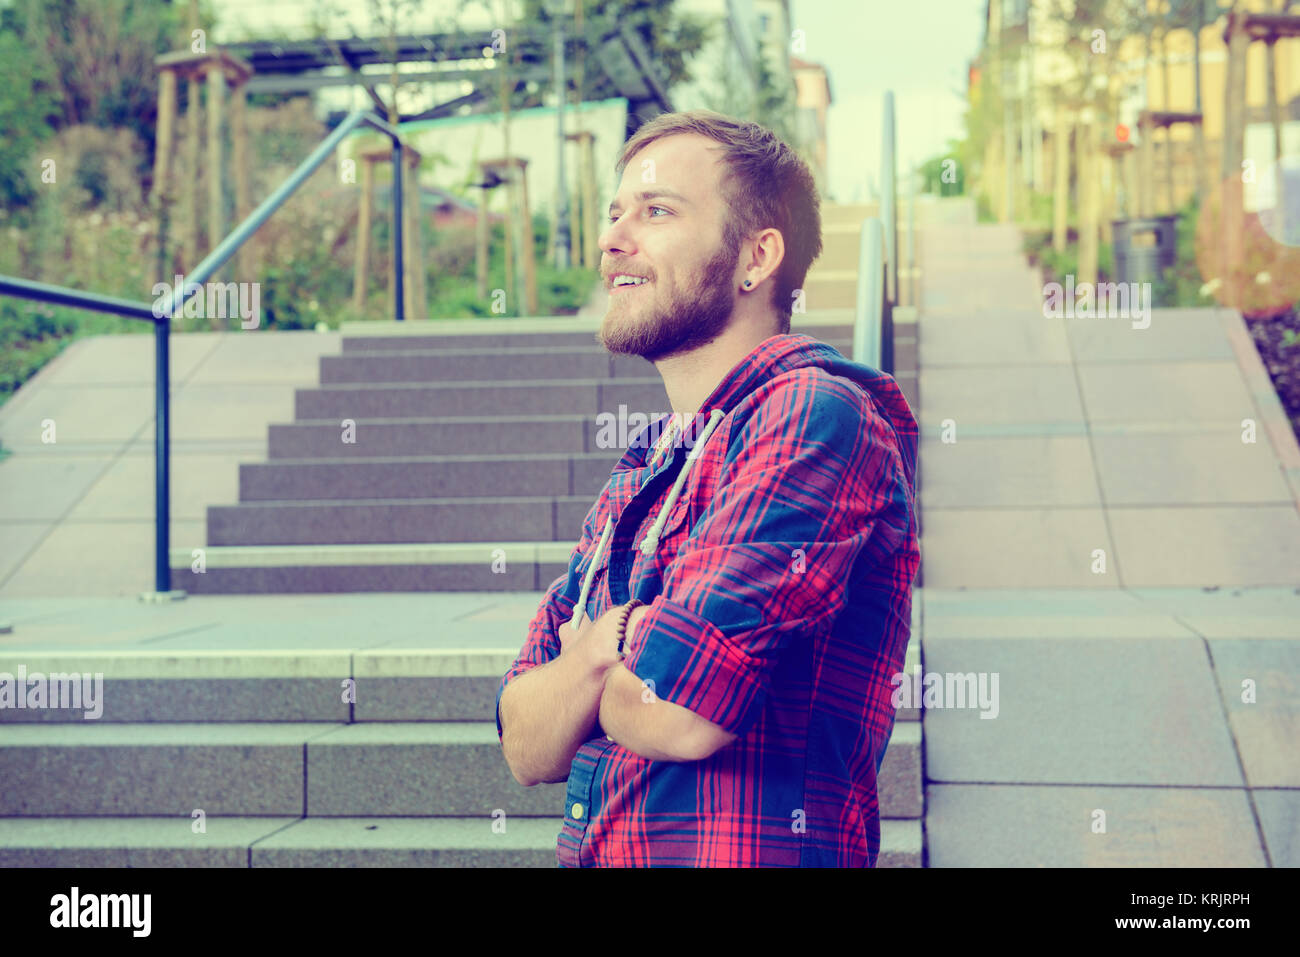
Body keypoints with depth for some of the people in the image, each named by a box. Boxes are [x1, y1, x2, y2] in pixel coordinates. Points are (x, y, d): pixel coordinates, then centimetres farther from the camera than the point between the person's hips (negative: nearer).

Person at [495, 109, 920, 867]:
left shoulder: (816, 413, -14)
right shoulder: (640, 476, 11)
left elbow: (675, 713, -22)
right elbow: (527, 749, 5)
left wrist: (586, 657, -2)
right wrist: (612, 641, -14)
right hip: (595, 849, 7)